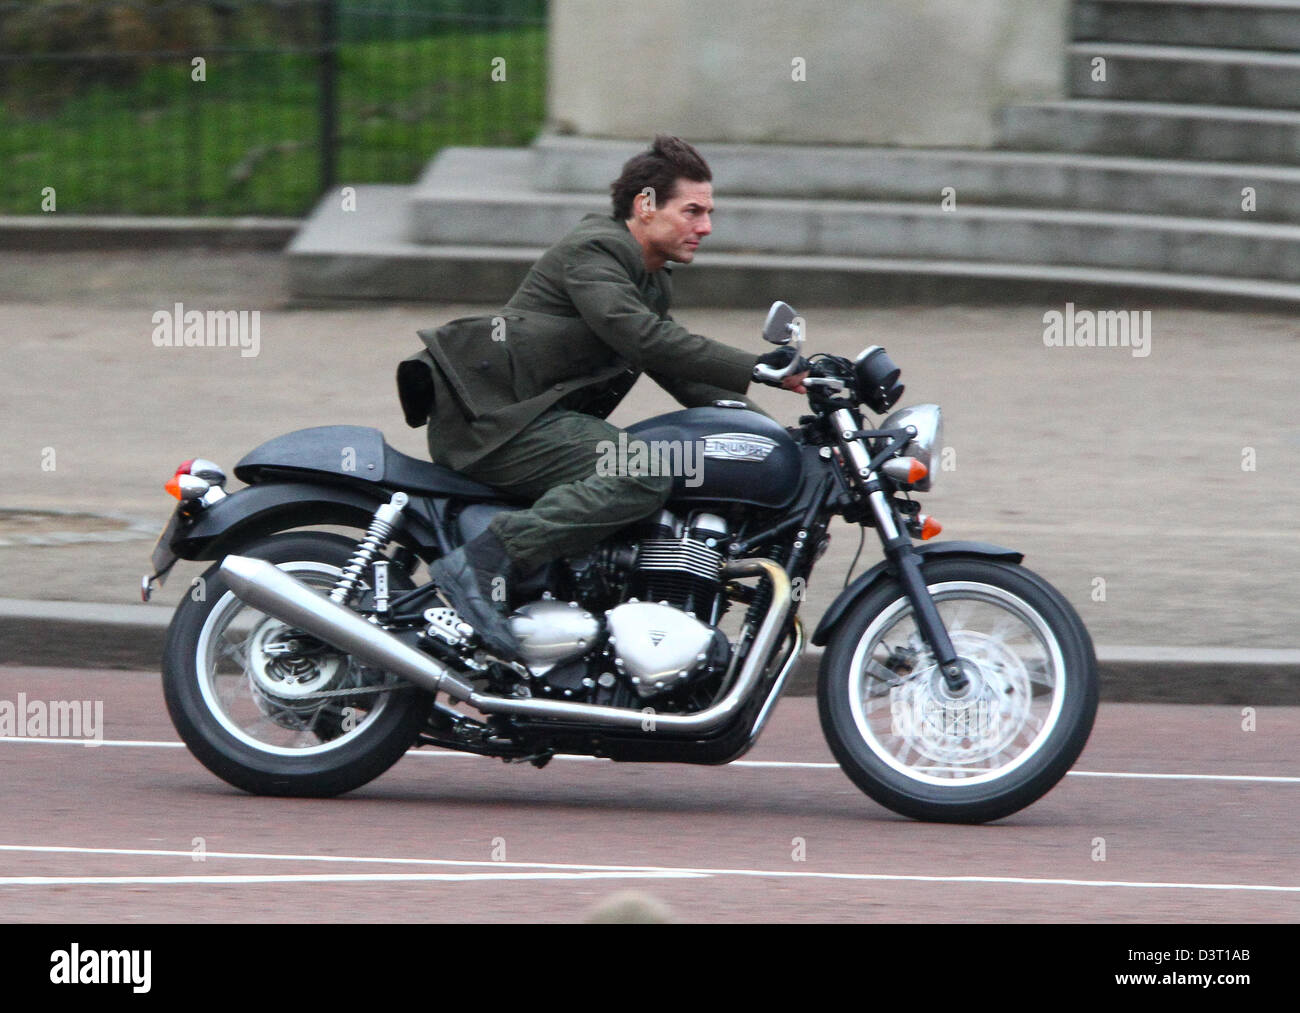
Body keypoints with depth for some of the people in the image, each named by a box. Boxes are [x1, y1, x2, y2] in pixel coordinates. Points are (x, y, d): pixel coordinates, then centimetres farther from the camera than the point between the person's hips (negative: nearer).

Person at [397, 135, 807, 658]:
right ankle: (480, 565, -33)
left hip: (541, 414, 11)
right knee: (642, 474, -28)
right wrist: (758, 370, -27)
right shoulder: (593, 251, -9)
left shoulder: (653, 282, 23)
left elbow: (683, 377, 24)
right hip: (493, 417, -11)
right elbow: (643, 338, -24)